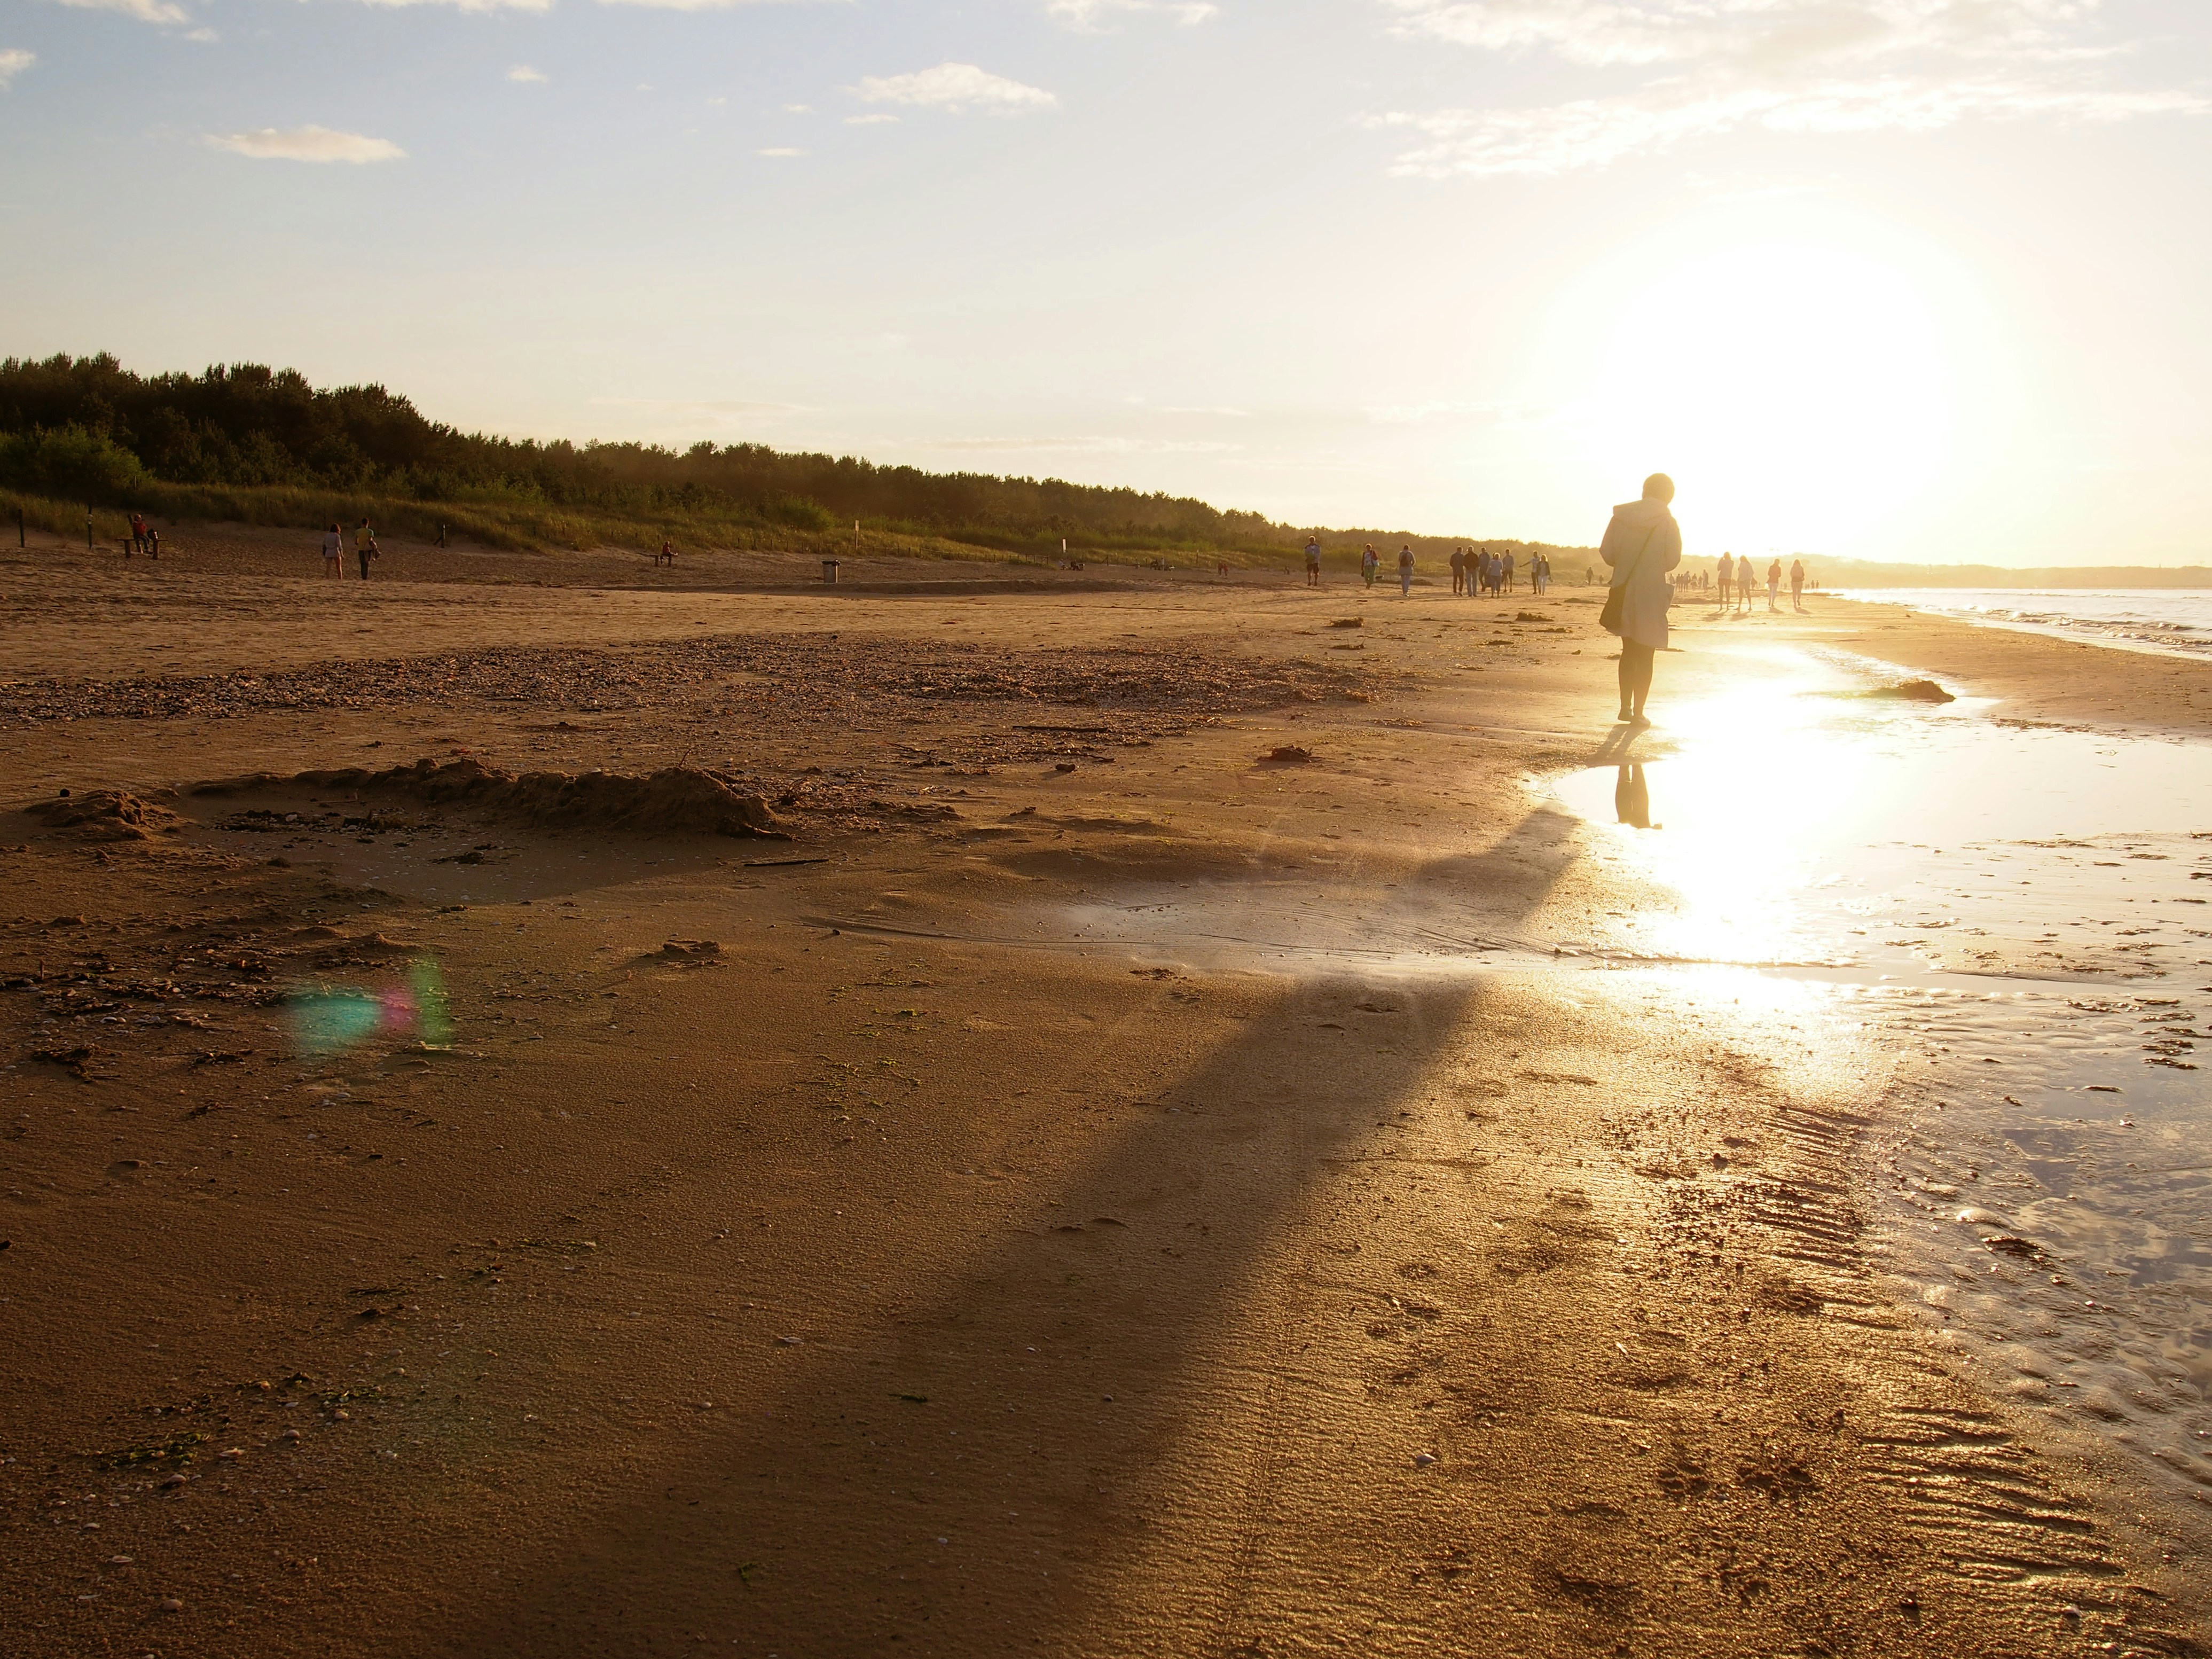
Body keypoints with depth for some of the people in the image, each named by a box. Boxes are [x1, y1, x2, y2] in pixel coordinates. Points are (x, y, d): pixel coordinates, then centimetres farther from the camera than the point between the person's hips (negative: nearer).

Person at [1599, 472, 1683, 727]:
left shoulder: (1621, 517, -1)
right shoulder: (1668, 523, -9)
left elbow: (1606, 553, 0)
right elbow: (1672, 561, -8)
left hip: (1624, 592, 4)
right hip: (1651, 594, -3)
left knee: (1629, 652, 18)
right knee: (1645, 656, 4)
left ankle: (1626, 707, 22)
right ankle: (1638, 713, 3)